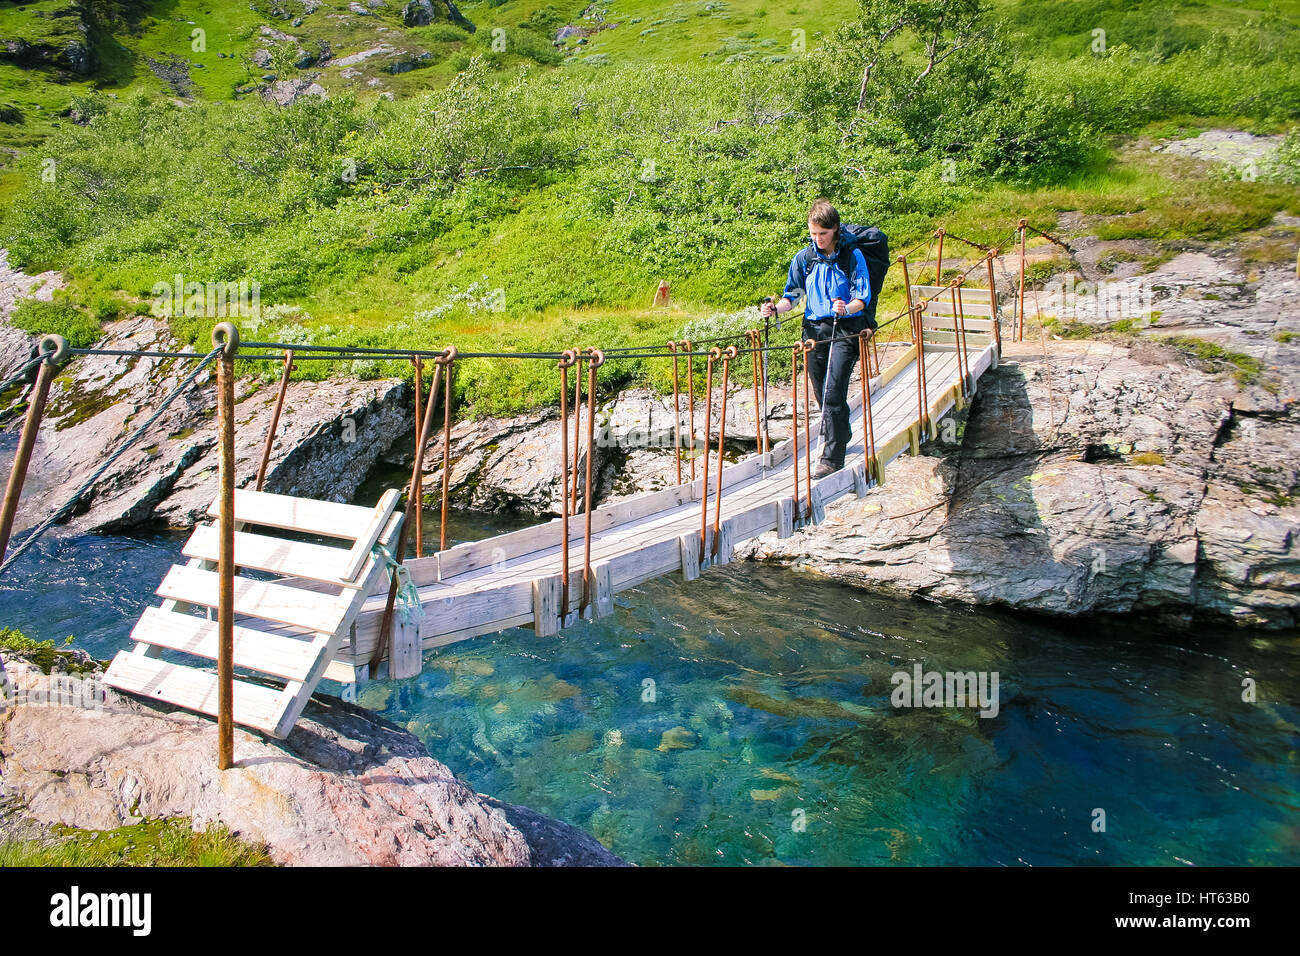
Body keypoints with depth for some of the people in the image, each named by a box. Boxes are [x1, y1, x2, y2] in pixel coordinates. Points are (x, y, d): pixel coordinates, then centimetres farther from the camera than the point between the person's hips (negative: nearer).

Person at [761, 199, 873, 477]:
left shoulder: (852, 255, -3)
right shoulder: (803, 258, 7)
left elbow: (862, 297, -8)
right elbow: (792, 295, 11)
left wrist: (847, 308, -29)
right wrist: (776, 308, -11)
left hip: (845, 329, -4)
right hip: (814, 328, 4)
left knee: (833, 393, -14)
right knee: (822, 393, 11)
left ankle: (832, 458, -12)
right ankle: (841, 437, 37)